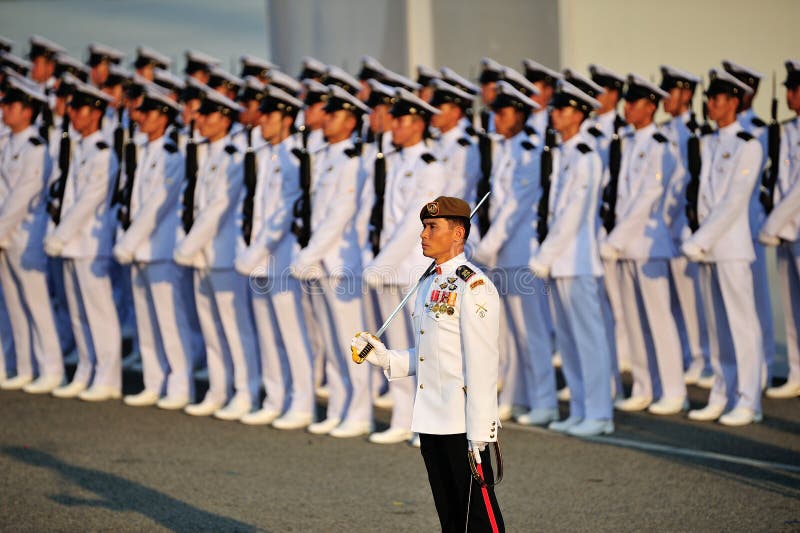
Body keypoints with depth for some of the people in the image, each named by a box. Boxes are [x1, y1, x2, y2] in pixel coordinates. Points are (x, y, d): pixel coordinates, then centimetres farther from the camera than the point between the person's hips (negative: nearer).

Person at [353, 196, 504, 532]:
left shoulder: (473, 286, -12)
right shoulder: (428, 286, 15)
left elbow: (482, 364, -17)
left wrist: (478, 432, -20)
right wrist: (385, 358, 5)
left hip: (463, 423, -9)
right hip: (430, 422, 9)